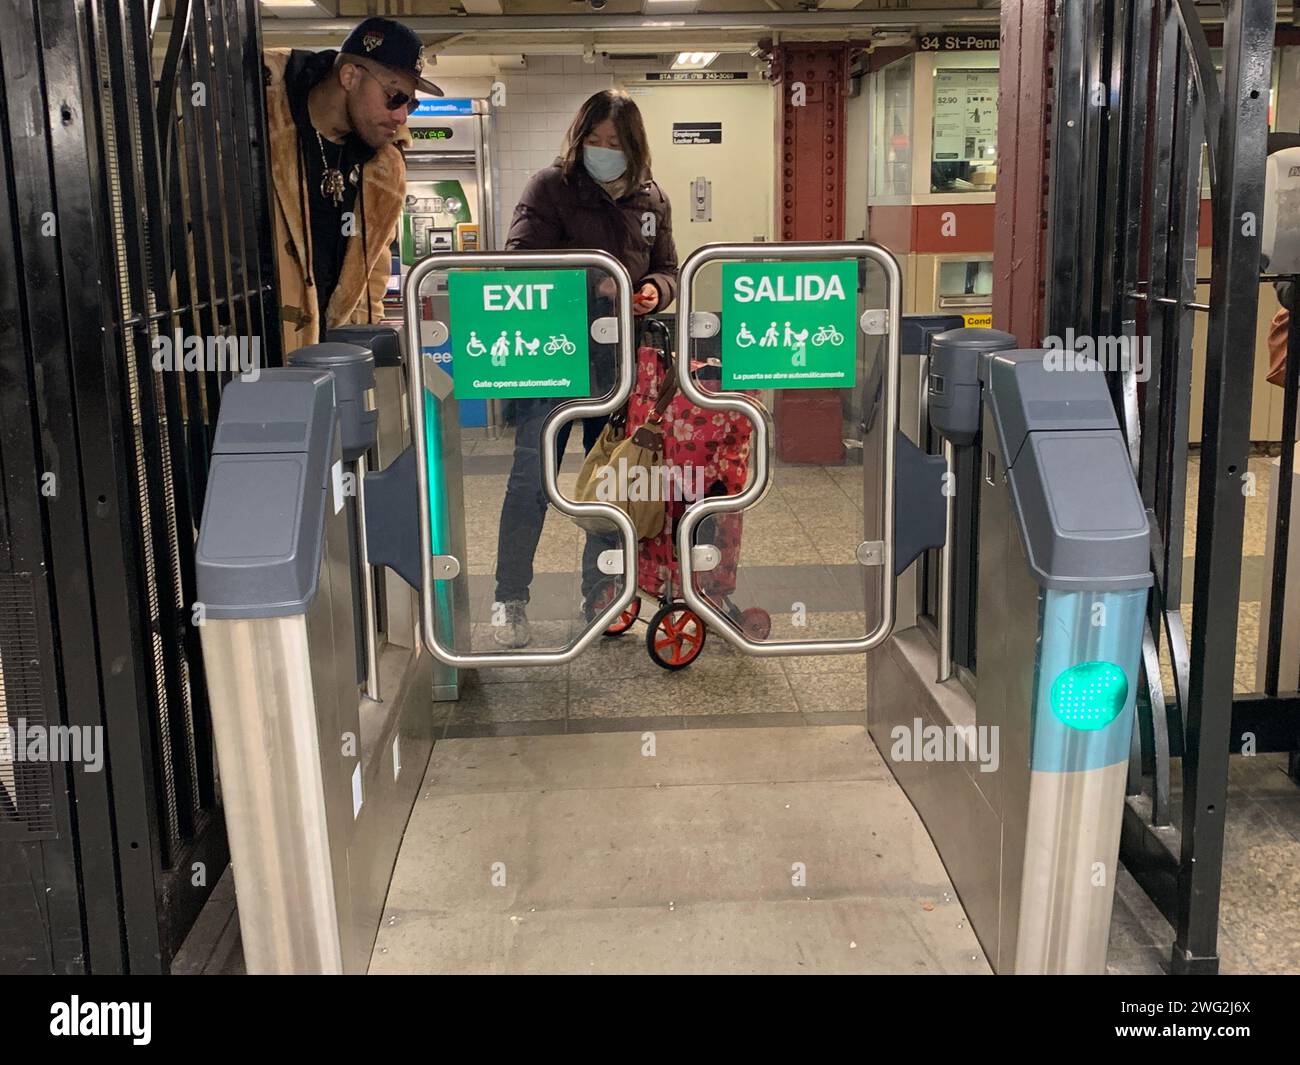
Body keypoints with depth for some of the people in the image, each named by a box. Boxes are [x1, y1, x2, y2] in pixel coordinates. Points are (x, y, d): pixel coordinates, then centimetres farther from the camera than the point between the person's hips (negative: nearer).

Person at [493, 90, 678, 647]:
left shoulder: (650, 199, 10)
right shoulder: (551, 186, -3)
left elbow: (667, 268, 16)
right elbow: (521, 259, -11)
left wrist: (653, 290, -8)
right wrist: (590, 279, -24)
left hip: (620, 361, 4)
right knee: (532, 477, -4)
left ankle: (600, 595, 25)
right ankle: (510, 601, 7)